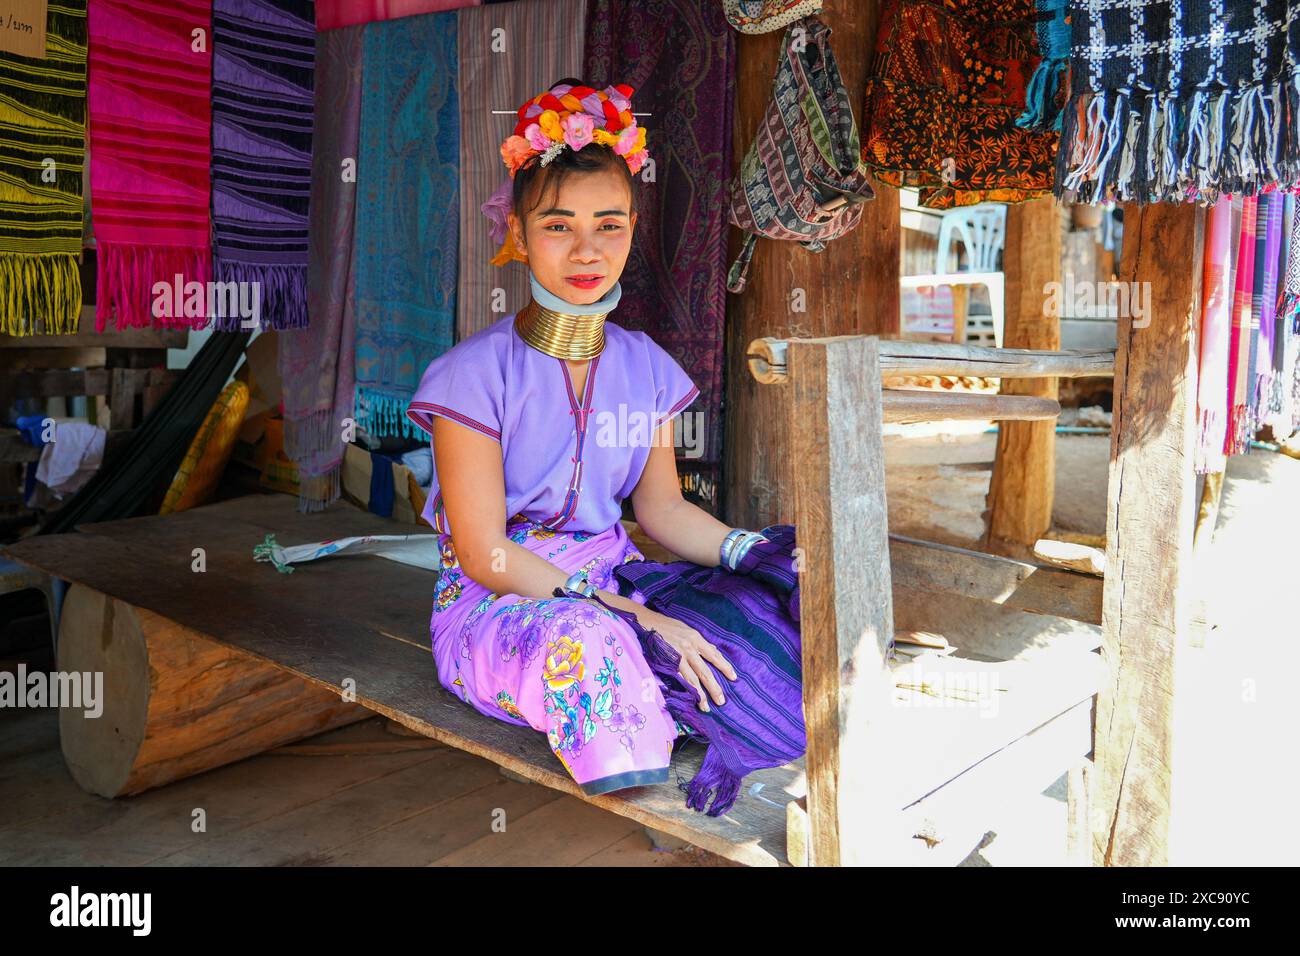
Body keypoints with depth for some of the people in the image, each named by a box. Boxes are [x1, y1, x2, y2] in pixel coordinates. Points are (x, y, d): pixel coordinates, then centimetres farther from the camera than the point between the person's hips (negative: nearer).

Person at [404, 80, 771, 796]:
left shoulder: (644, 366, 3)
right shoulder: (478, 373, -14)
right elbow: (484, 554, -17)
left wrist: (752, 552, -6)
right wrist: (628, 614, -25)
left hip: (612, 581, 5)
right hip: (492, 600, -4)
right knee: (584, 639, -37)